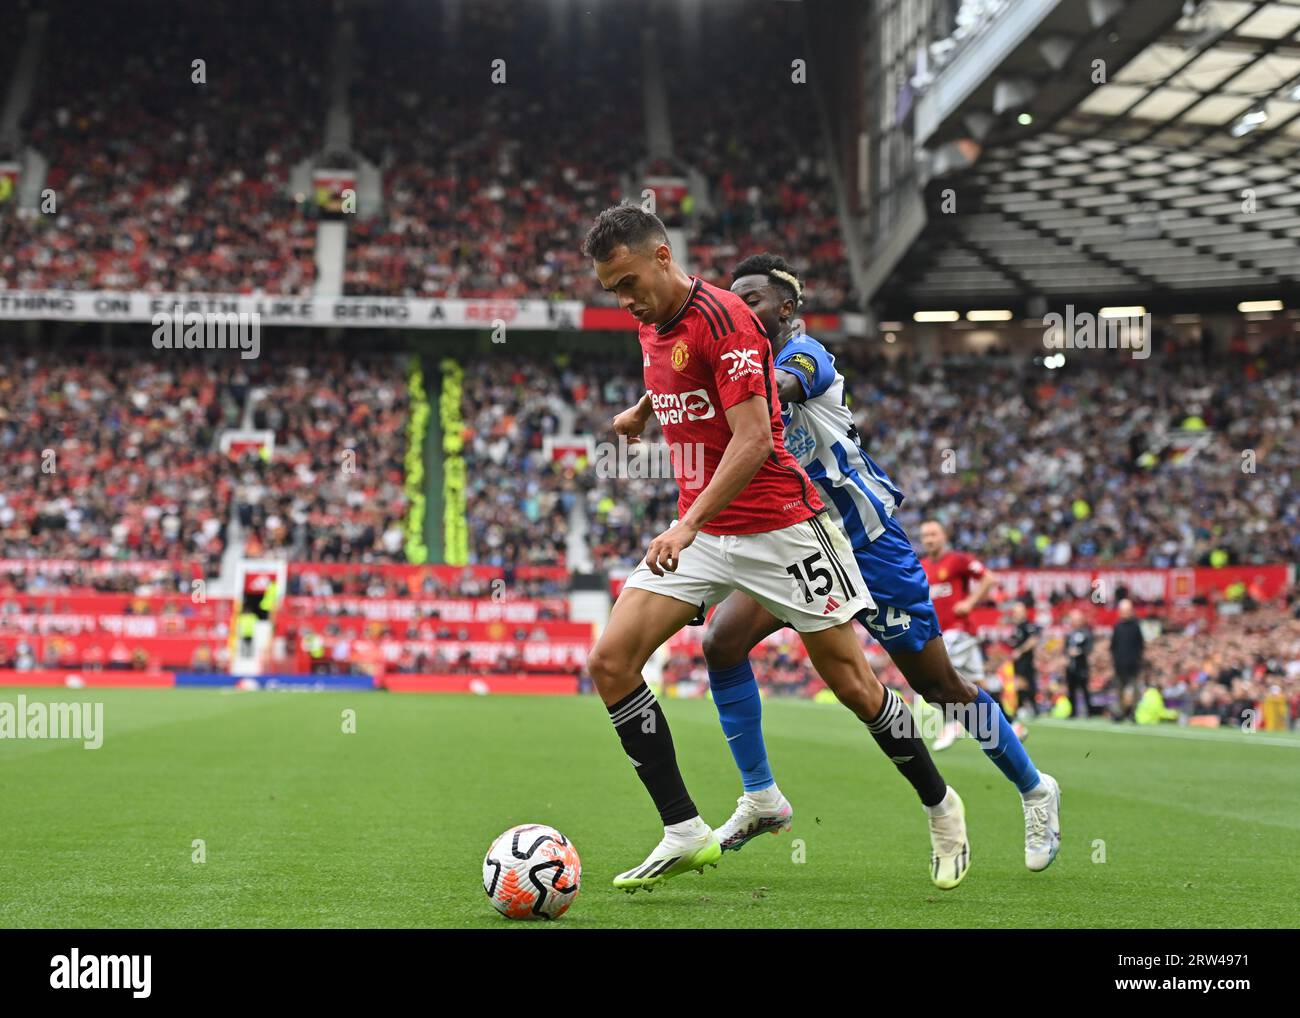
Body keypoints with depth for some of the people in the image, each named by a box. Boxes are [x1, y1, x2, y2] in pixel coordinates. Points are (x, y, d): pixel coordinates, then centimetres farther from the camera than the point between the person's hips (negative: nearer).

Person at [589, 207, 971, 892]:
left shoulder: (722, 317, -19)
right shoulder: (650, 324, 7)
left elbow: (753, 440, -25)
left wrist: (688, 525, -33)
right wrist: (640, 412, 47)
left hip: (777, 527, -7)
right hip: (697, 533, 8)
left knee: (852, 685, 0)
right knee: (610, 662, -9)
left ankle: (940, 807, 24)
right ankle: (685, 834, -5)